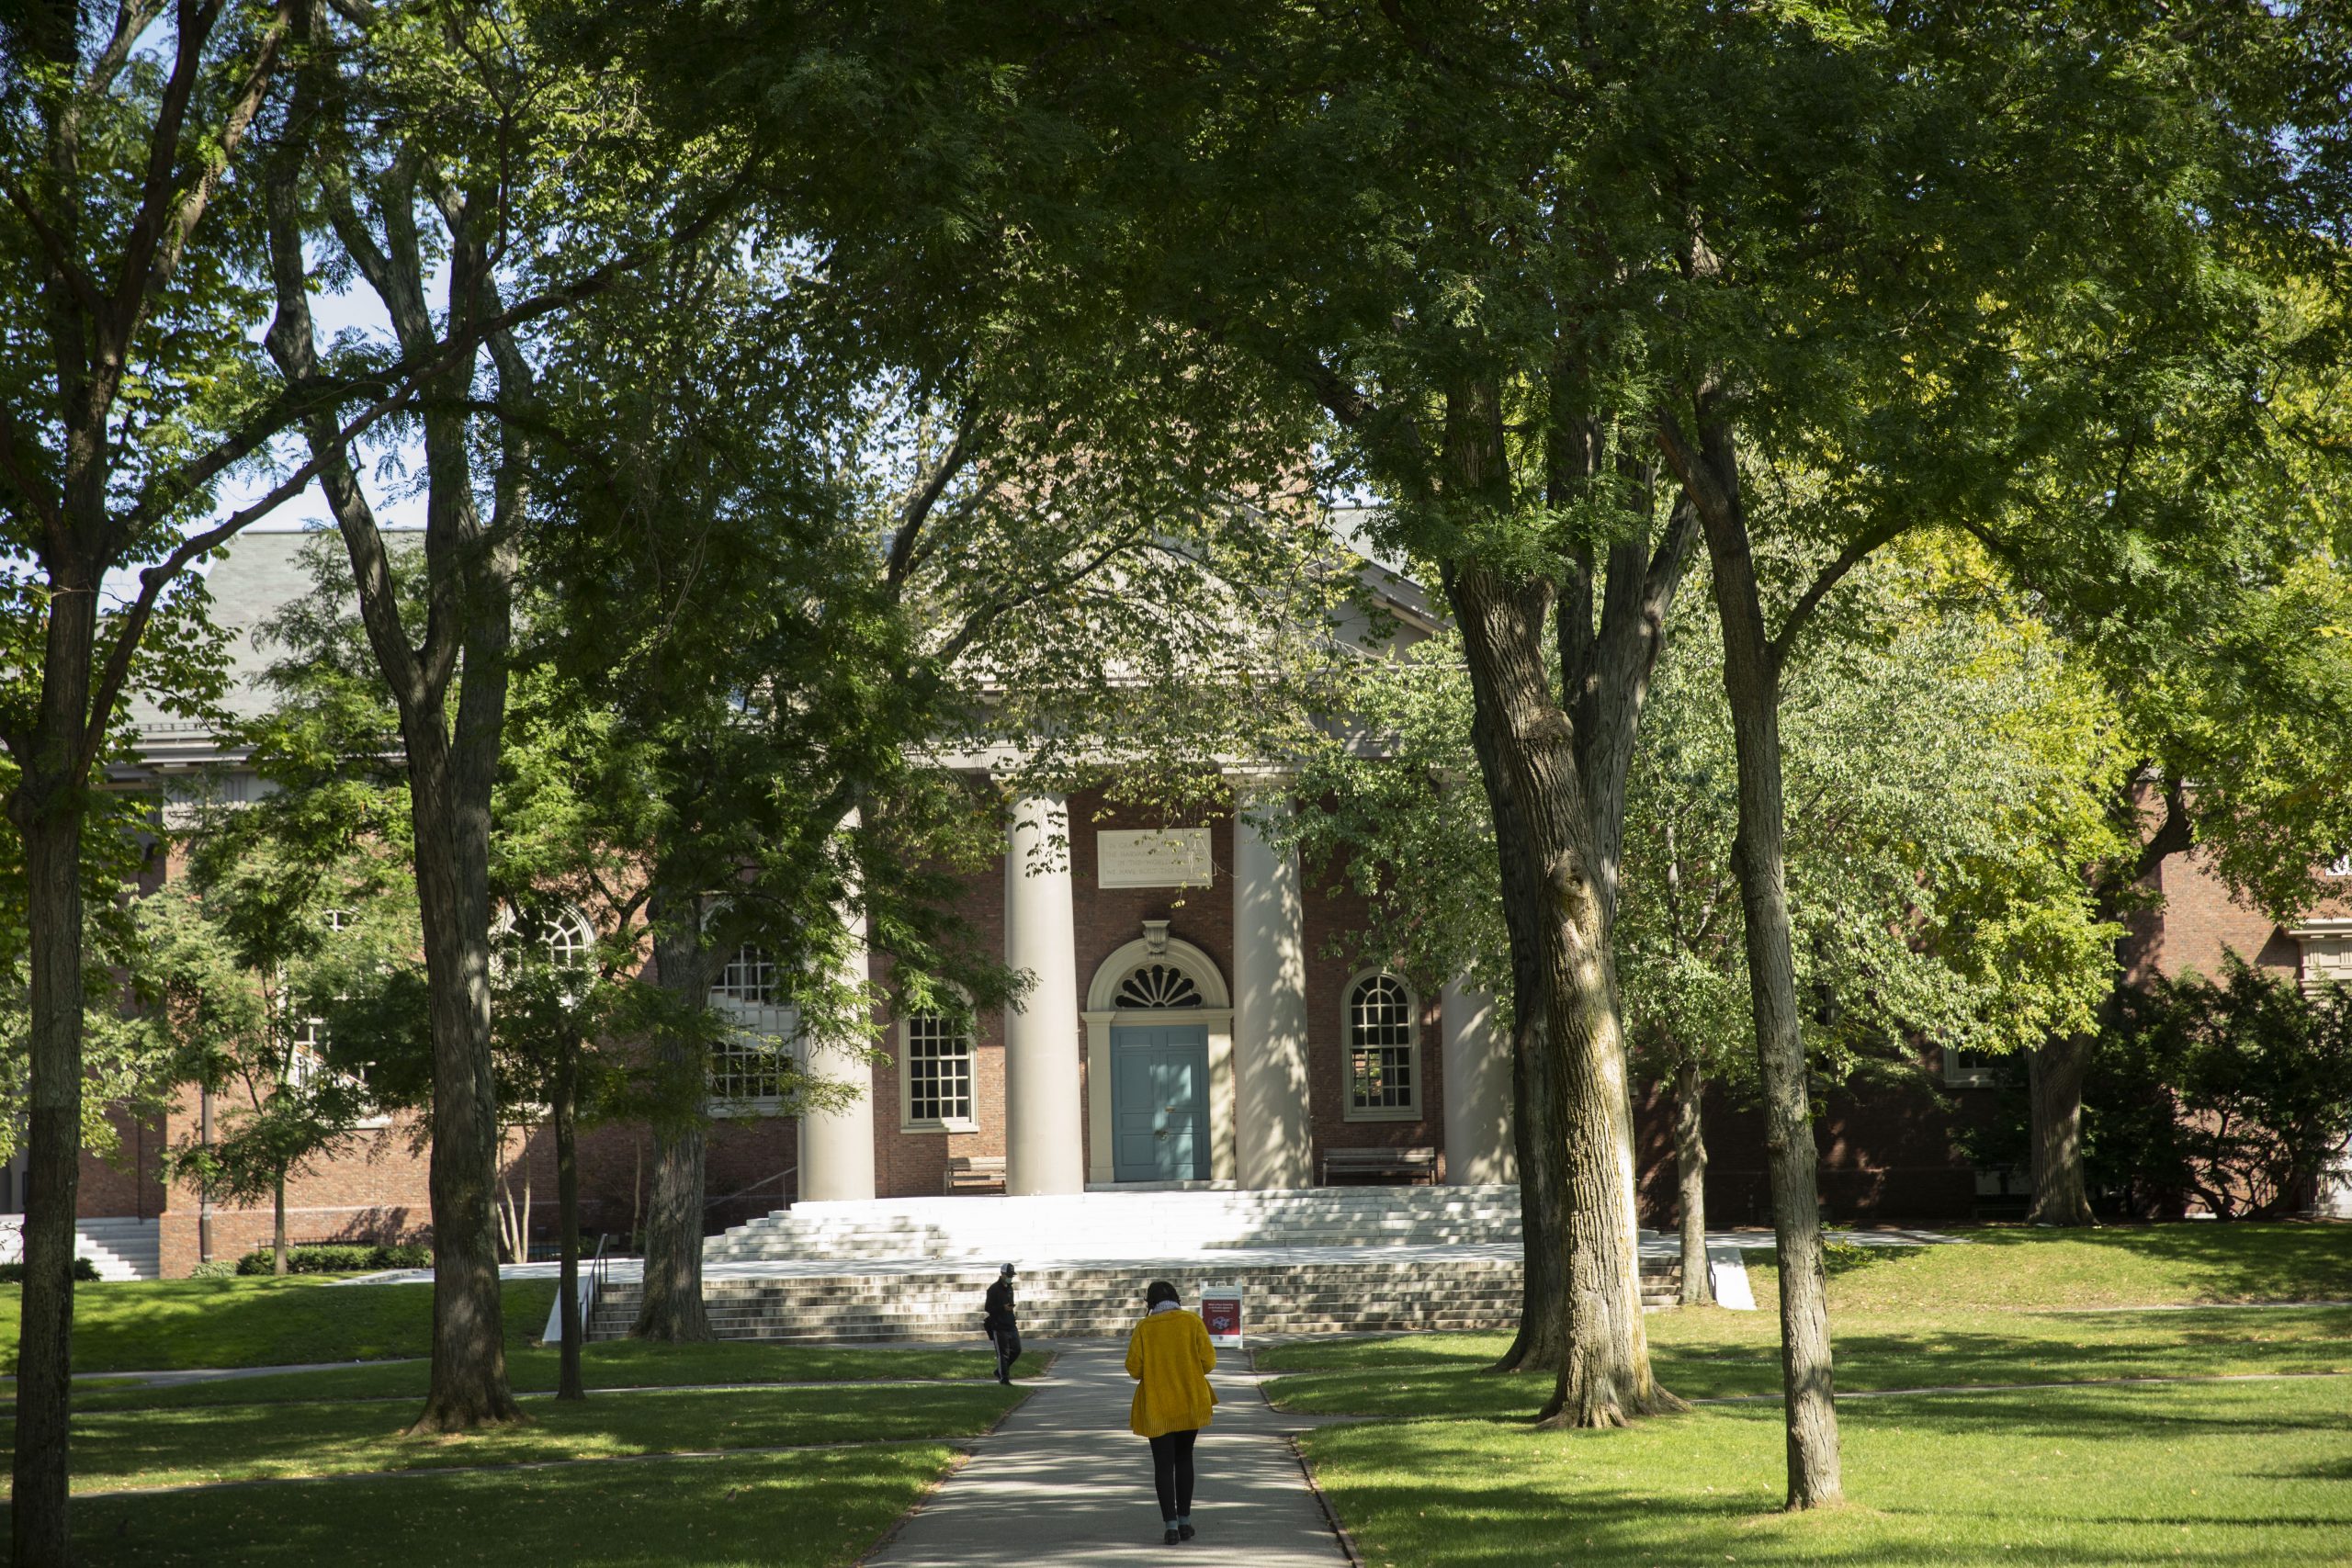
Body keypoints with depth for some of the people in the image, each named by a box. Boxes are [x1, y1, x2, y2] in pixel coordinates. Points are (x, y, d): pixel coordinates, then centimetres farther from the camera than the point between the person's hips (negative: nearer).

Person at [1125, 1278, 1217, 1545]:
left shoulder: (1144, 1327, -7)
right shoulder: (1192, 1321, -5)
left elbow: (1134, 1369, -7)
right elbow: (1208, 1361, -7)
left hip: (1157, 1405, -2)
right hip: (1191, 1403, 2)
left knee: (1163, 1463, 4)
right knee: (1184, 1458, 18)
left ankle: (1171, 1525, -5)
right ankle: (1184, 1520, 18)